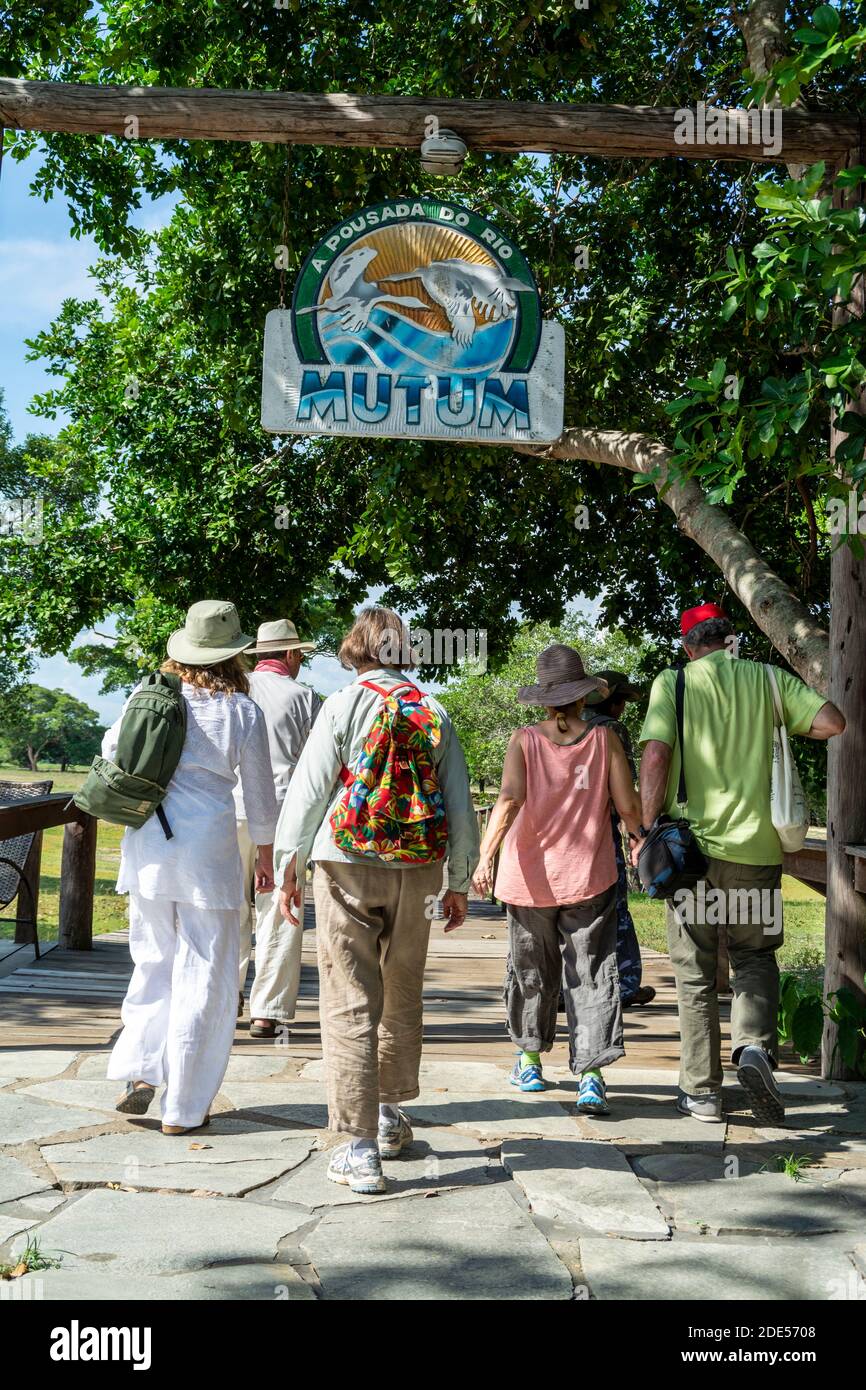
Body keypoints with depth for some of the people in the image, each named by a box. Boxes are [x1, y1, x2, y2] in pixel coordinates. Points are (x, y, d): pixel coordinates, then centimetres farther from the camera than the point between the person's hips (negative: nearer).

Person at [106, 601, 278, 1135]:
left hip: (147, 842, 3)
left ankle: (139, 1070, 11)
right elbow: (260, 795, 0)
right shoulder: (242, 711, -5)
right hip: (207, 845, -3)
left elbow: (111, 748, 17)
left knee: (155, 960, 20)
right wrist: (266, 855, 13)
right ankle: (184, 1107, 12)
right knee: (204, 973, 6)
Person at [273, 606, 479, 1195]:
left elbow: (308, 790, -6)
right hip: (417, 870, 4)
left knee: (351, 1004, 1)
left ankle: (360, 1148, 0)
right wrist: (460, 882, 13)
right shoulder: (435, 712, 4)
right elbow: (460, 803, 5)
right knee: (403, 997, 19)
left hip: (347, 865, -3)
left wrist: (289, 866, 3)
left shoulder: (344, 705, -4)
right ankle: (390, 1117, 36)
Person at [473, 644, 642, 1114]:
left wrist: (485, 855, -21)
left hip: (530, 879, 1)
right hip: (589, 880, -1)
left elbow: (510, 799, -19)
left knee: (532, 971, 17)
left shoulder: (524, 740, -5)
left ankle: (529, 1061, 31)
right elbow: (630, 809, -3)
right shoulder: (604, 739, -3)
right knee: (591, 976, 2)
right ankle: (590, 1074, -9)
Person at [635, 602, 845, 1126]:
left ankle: (702, 1091, 14)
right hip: (755, 844, 1)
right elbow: (833, 721, -3)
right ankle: (754, 1046, -6)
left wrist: (646, 832, -7)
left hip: (692, 845, -1)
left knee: (696, 973, 10)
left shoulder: (672, 683, -1)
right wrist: (774, 727, 15)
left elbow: (655, 757, -12)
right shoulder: (767, 679, 5)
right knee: (756, 956, 18)